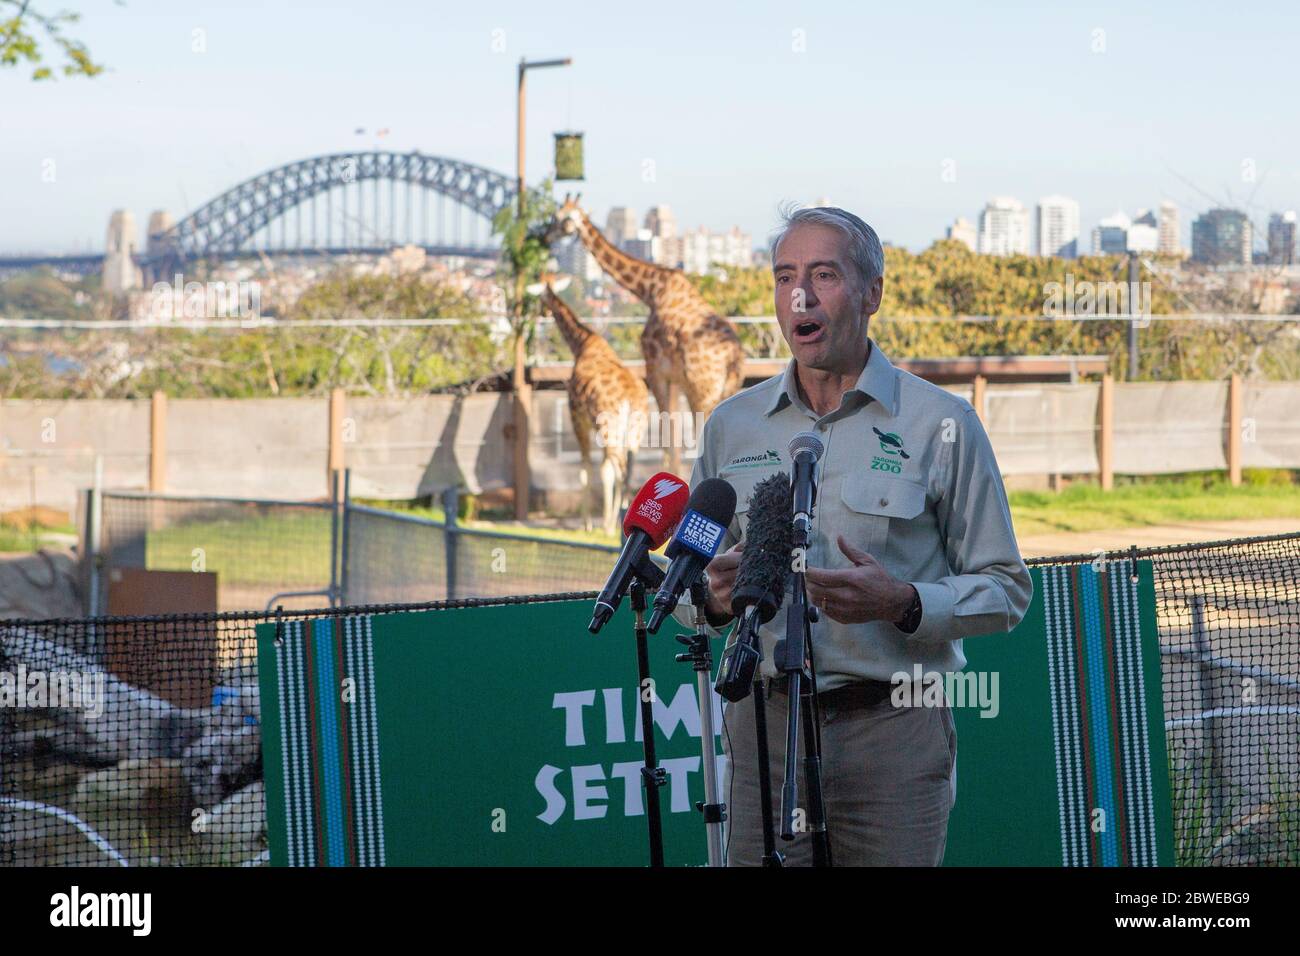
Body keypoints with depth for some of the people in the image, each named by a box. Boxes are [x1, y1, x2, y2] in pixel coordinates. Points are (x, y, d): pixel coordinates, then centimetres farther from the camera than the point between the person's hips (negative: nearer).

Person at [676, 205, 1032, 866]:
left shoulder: (943, 424, 1)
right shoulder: (731, 426, 11)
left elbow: (1005, 589, 0)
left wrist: (901, 604, -18)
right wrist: (714, 597, -7)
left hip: (893, 735, -2)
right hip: (762, 730, 3)